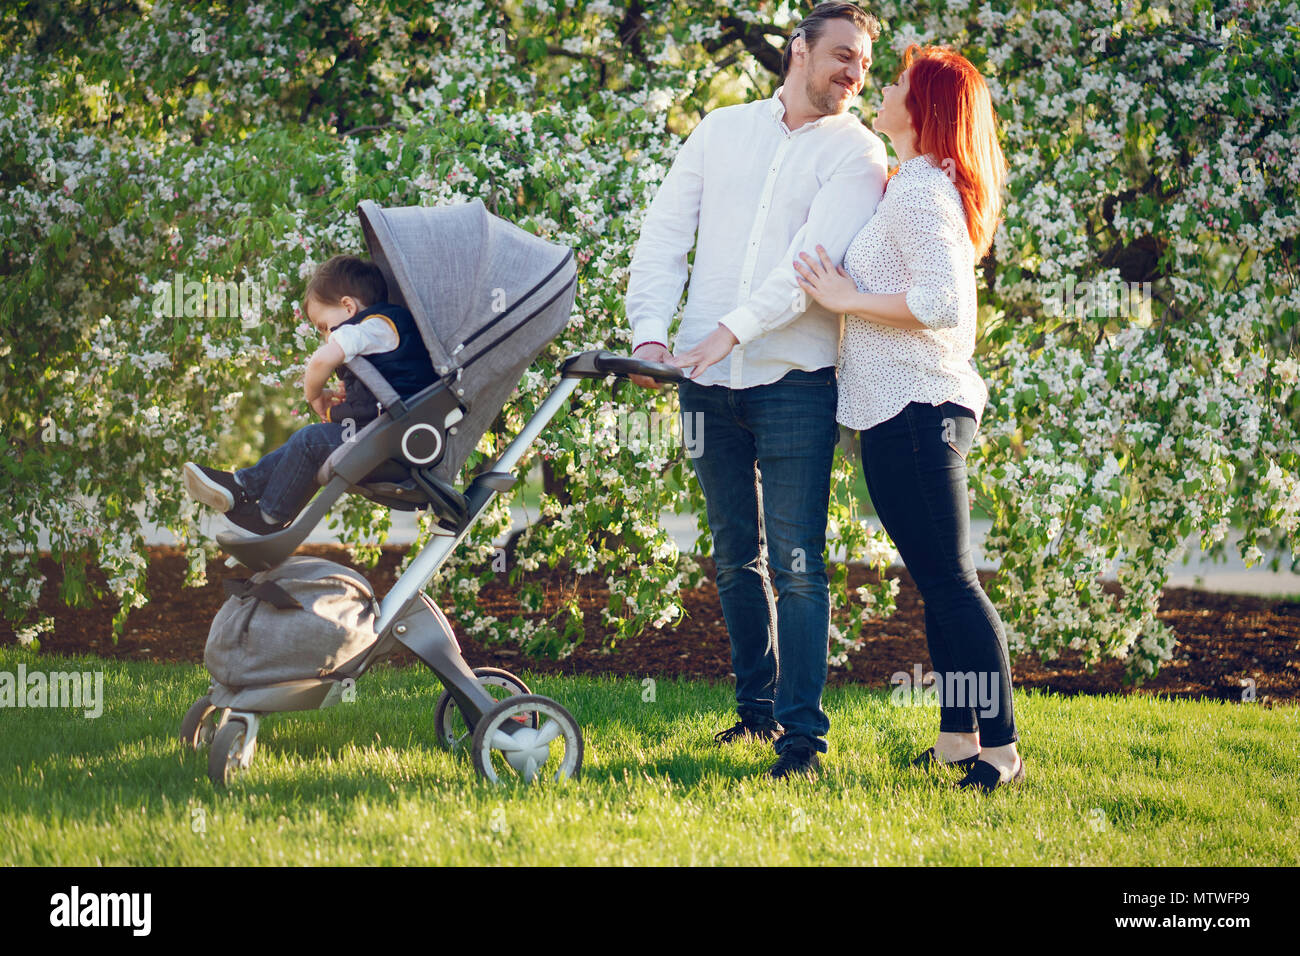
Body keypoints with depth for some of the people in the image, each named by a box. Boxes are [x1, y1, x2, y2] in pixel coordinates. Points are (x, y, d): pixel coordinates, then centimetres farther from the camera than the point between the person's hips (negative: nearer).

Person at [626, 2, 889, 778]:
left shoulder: (856, 154, 0)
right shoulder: (722, 131, 13)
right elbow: (665, 233, 8)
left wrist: (732, 330, -24)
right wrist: (651, 329, -7)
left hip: (795, 380, -4)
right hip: (709, 384, 4)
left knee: (797, 562, -9)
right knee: (736, 558, 13)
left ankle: (803, 730, -7)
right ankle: (757, 704, 25)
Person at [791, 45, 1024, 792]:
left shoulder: (920, 192, -14)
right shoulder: (923, 187, 17)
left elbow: (942, 301, -26)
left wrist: (847, 300, -17)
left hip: (913, 408, -10)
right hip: (915, 405, 10)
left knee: (950, 579, -10)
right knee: (938, 581, 12)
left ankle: (1001, 745, -9)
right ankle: (960, 737, 17)